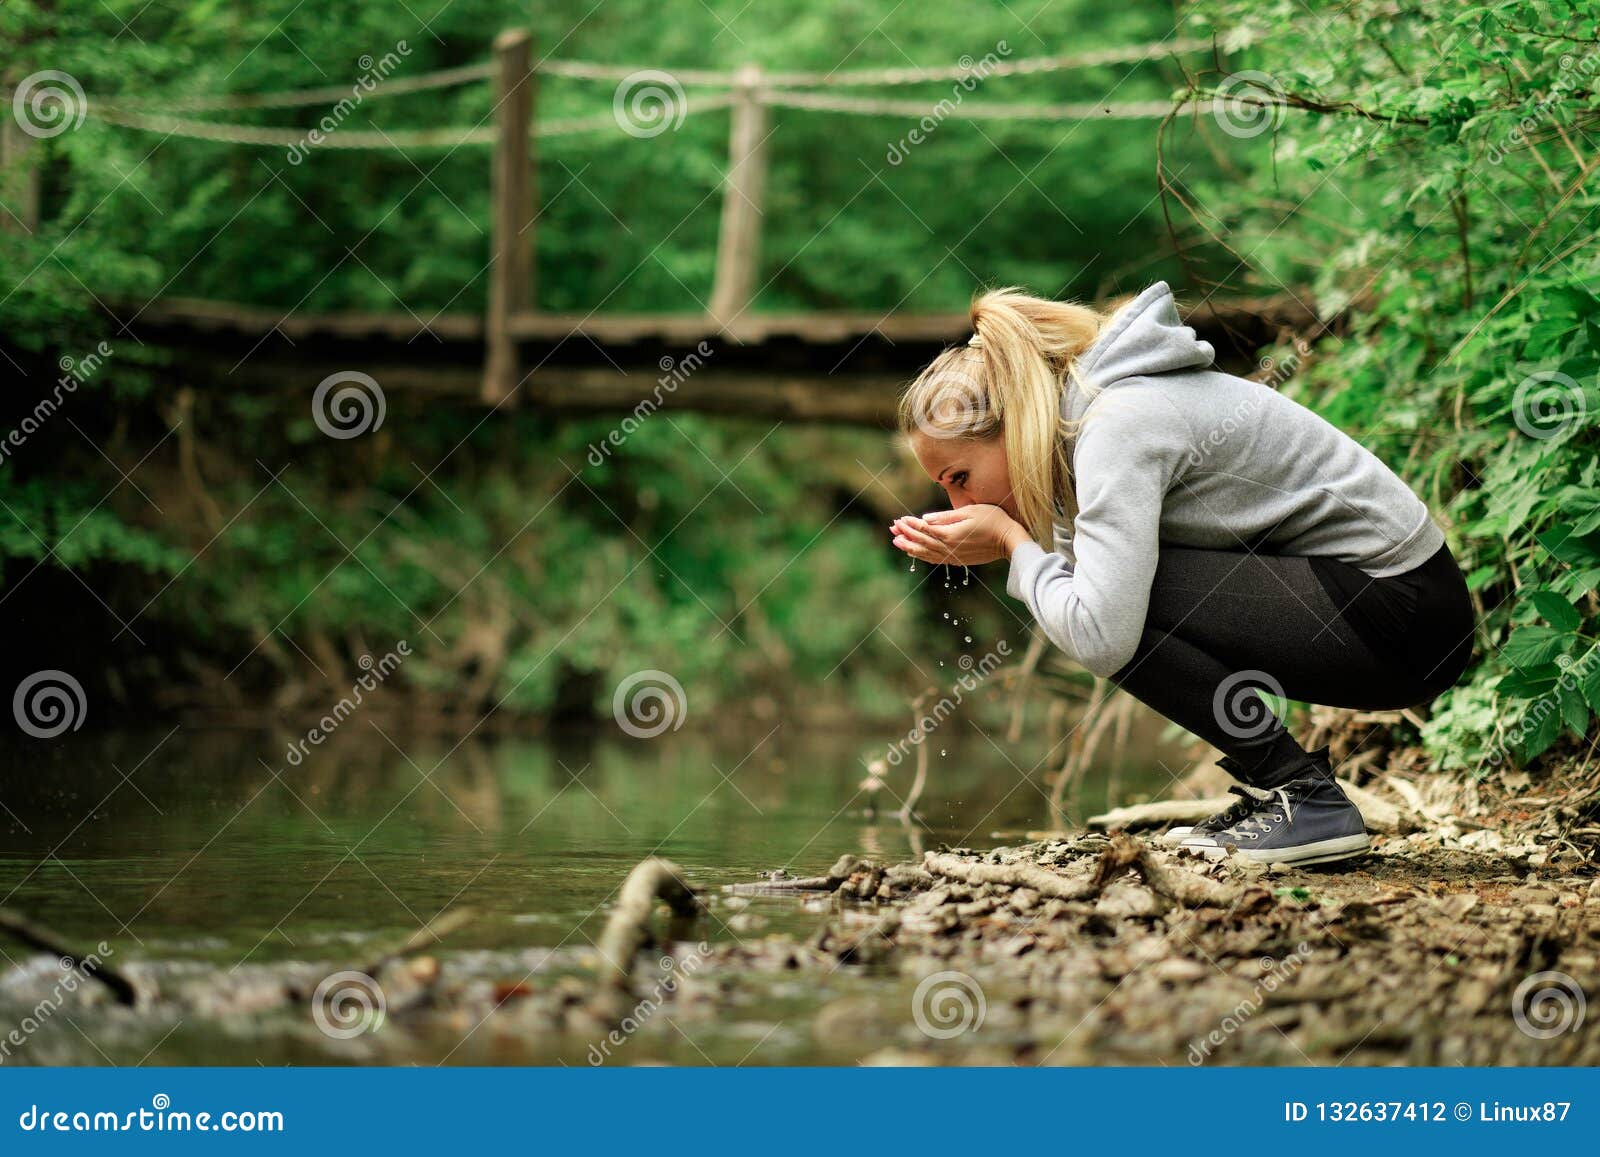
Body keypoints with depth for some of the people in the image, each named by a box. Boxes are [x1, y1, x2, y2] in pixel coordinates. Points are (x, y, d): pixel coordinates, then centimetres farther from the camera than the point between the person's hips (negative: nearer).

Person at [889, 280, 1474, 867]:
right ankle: (1275, 787, 13)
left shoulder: (1117, 428, -21)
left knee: (1119, 601, -18)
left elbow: (1099, 637, -30)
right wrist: (978, 552, -5)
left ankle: (1303, 796, -10)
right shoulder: (1080, 410, 7)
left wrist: (1013, 542, -15)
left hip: (1401, 617, -10)